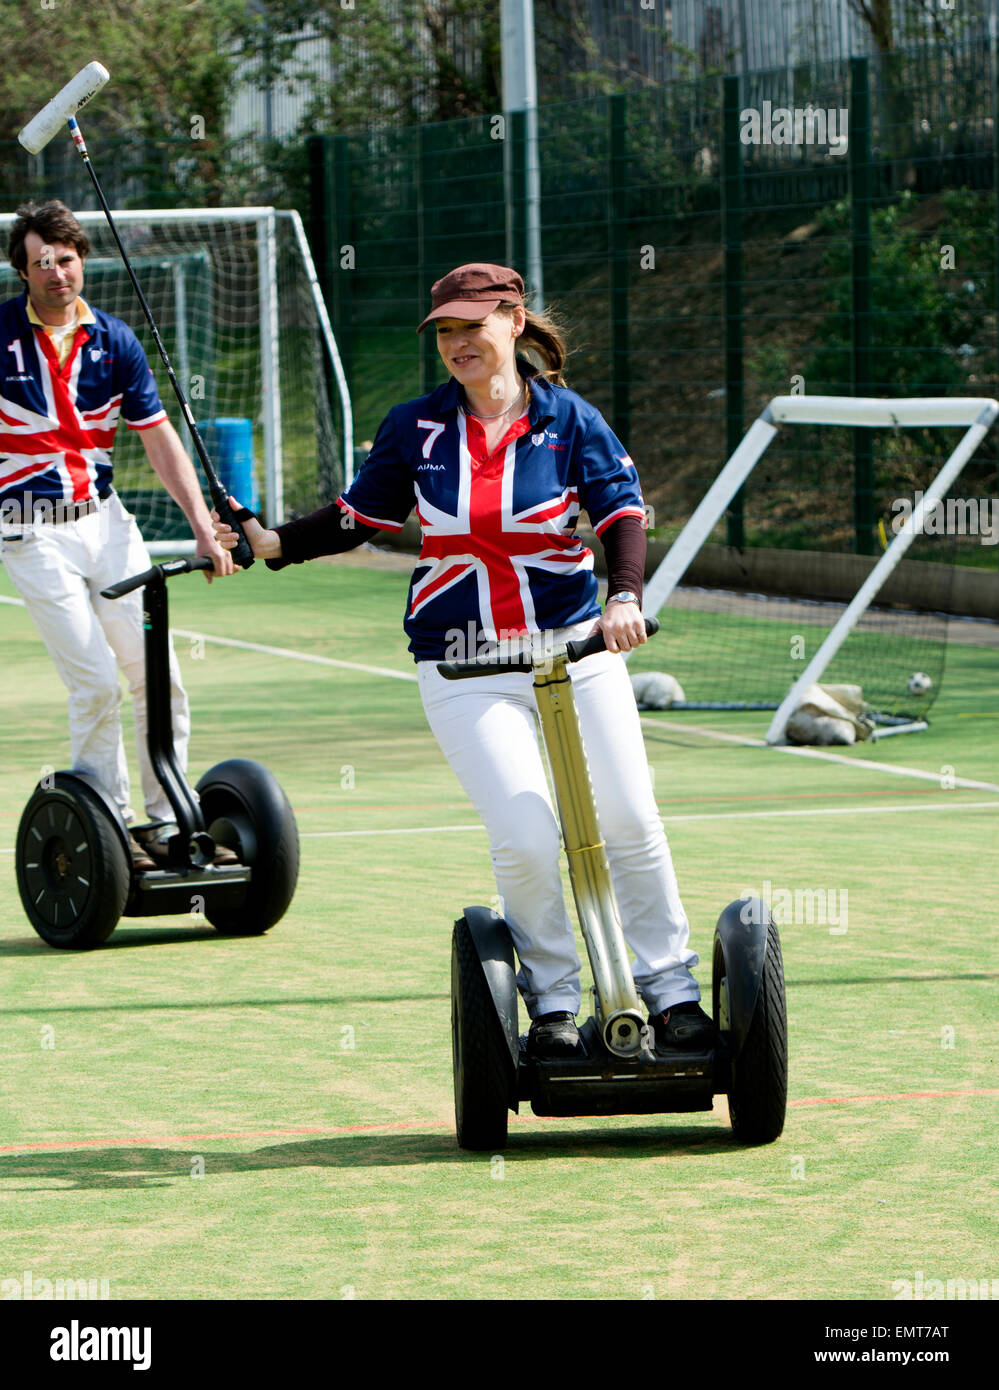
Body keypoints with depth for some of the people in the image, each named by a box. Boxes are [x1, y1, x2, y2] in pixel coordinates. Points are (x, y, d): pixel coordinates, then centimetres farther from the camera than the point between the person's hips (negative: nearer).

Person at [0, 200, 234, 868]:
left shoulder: (114, 339, 4)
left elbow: (160, 438, 7)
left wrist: (203, 528, 1)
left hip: (106, 520, 4)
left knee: (158, 675, 0)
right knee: (95, 682, -11)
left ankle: (167, 823, 10)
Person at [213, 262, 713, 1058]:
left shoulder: (569, 419, 1)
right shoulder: (416, 427, 5)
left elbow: (622, 510, -6)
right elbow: (361, 518, 14)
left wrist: (625, 598, -22)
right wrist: (271, 545, 4)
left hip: (575, 647, 0)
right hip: (465, 670, 0)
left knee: (630, 819, -7)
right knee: (525, 836, -16)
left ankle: (671, 992, 9)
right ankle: (551, 1003, 4)